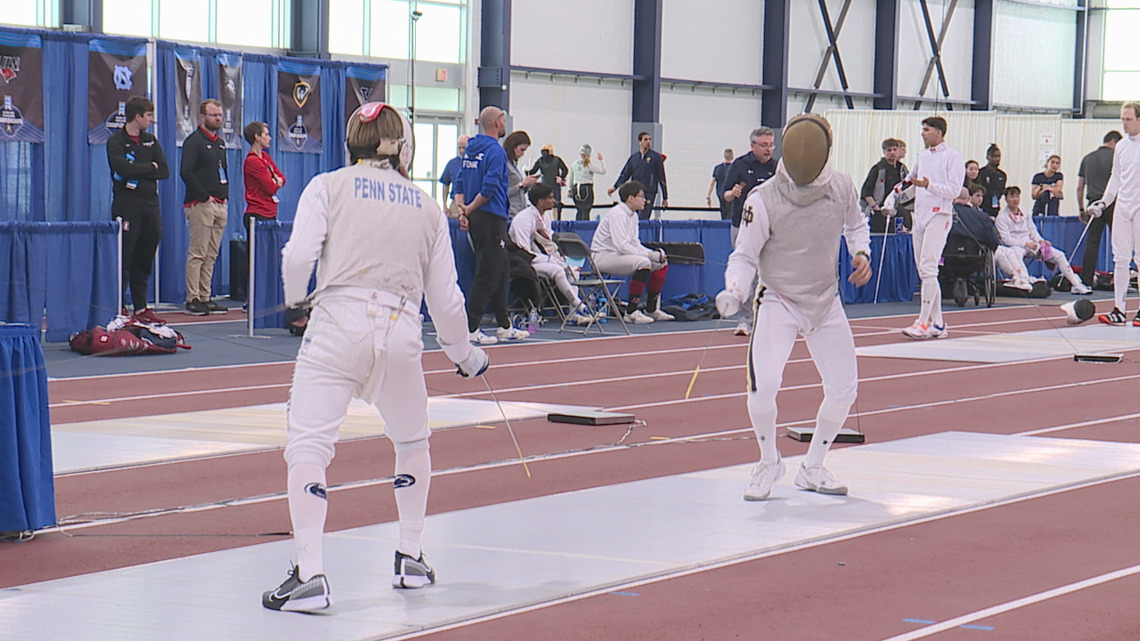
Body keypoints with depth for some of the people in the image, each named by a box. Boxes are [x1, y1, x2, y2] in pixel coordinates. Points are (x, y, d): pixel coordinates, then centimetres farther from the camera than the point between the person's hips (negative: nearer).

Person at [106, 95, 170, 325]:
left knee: (144, 261, 8)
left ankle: (140, 307, 13)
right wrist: (150, 167, -5)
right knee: (124, 260, -7)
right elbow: (124, 168, -18)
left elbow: (164, 171, 4)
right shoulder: (116, 141, -2)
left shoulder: (151, 141, 16)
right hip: (126, 205, -6)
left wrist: (137, 172, -8)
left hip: (150, 205, 6)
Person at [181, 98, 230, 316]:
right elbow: (186, 173, -15)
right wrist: (204, 197, -16)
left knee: (211, 255, 8)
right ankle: (192, 299, -6)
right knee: (197, 254, -7)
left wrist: (225, 196, 10)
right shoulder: (194, 141, -7)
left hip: (220, 205, 8)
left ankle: (205, 298, 12)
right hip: (200, 205, -8)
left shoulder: (220, 142, 18)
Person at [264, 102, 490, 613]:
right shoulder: (427, 208, 14)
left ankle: (310, 575, -24)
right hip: (400, 331, 3)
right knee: (412, 444, 28)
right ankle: (410, 559, 31)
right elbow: (445, 299, 14)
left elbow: (299, 255, -10)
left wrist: (294, 302, 10)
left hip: (337, 326, -3)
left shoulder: (328, 187, 6)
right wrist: (465, 355, 29)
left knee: (307, 451, -7)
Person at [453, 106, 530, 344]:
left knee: (501, 271, 16)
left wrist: (462, 210, 2)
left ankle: (505, 326, 21)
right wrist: (468, 210, -10)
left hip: (475, 219, 9)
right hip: (491, 219, -9)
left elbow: (459, 184, 12)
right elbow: (489, 189, -20)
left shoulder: (470, 149, 14)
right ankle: (470, 329, -5)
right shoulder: (495, 151, -13)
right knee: (488, 275, -5)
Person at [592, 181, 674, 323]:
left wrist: (655, 254, -5)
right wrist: (650, 255, -22)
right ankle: (631, 312, -30)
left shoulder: (633, 216, 12)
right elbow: (622, 246, -27)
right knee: (643, 262, -33)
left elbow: (634, 243, 12)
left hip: (618, 255, 10)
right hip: (602, 257, -10)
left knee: (662, 263, 7)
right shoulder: (617, 214, -18)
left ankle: (651, 309, 11)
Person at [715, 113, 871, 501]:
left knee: (844, 389, 4)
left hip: (826, 302, 4)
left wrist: (861, 253, -8)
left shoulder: (842, 189, -11)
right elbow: (744, 257, -16)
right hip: (778, 303, -4)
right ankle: (769, 463, 6)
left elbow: (856, 225, 11)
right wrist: (734, 293, -35)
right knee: (762, 386, -22)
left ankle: (812, 469, 26)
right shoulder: (763, 200, -23)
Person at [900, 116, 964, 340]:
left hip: (939, 216, -8)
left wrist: (929, 185, -24)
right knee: (925, 272, 7)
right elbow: (913, 178, 32)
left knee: (928, 269, -16)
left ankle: (923, 322, -19)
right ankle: (937, 323, 11)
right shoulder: (924, 156, 17)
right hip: (920, 215, 8)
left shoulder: (952, 157, -5)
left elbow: (954, 190, -13)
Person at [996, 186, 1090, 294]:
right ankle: (1021, 282, -57)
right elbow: (1006, 239, -13)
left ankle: (1077, 285, -5)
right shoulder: (1002, 218, -3)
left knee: (1059, 255, -5)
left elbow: (1033, 231, 18)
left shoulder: (1025, 213, 16)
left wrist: (1040, 240, -4)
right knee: (1017, 252, -44)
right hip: (1015, 245, -6)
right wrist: (1026, 243, -22)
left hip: (1030, 244, 6)